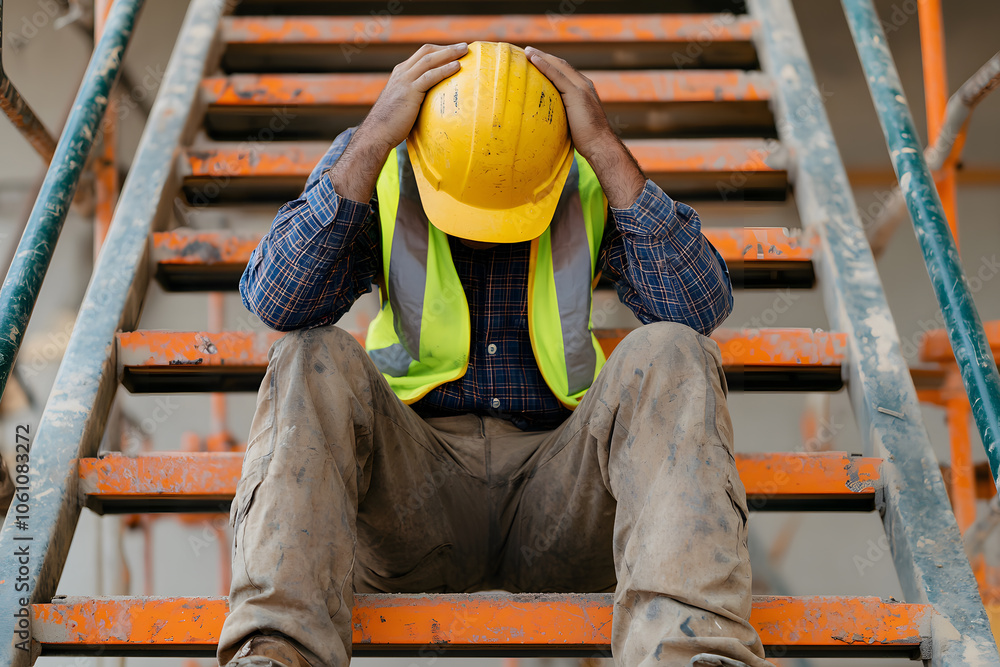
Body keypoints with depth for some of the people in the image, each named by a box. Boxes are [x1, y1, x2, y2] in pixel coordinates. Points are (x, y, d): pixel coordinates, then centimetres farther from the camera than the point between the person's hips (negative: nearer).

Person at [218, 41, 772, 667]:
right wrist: (373, 141, -16)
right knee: (316, 358, -26)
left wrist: (606, 148, -14)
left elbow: (702, 307, -12)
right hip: (411, 475, 0)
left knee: (672, 356, -25)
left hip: (559, 477, 0)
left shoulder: (594, 182, 2)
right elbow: (277, 301, -14)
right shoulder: (370, 171, 2)